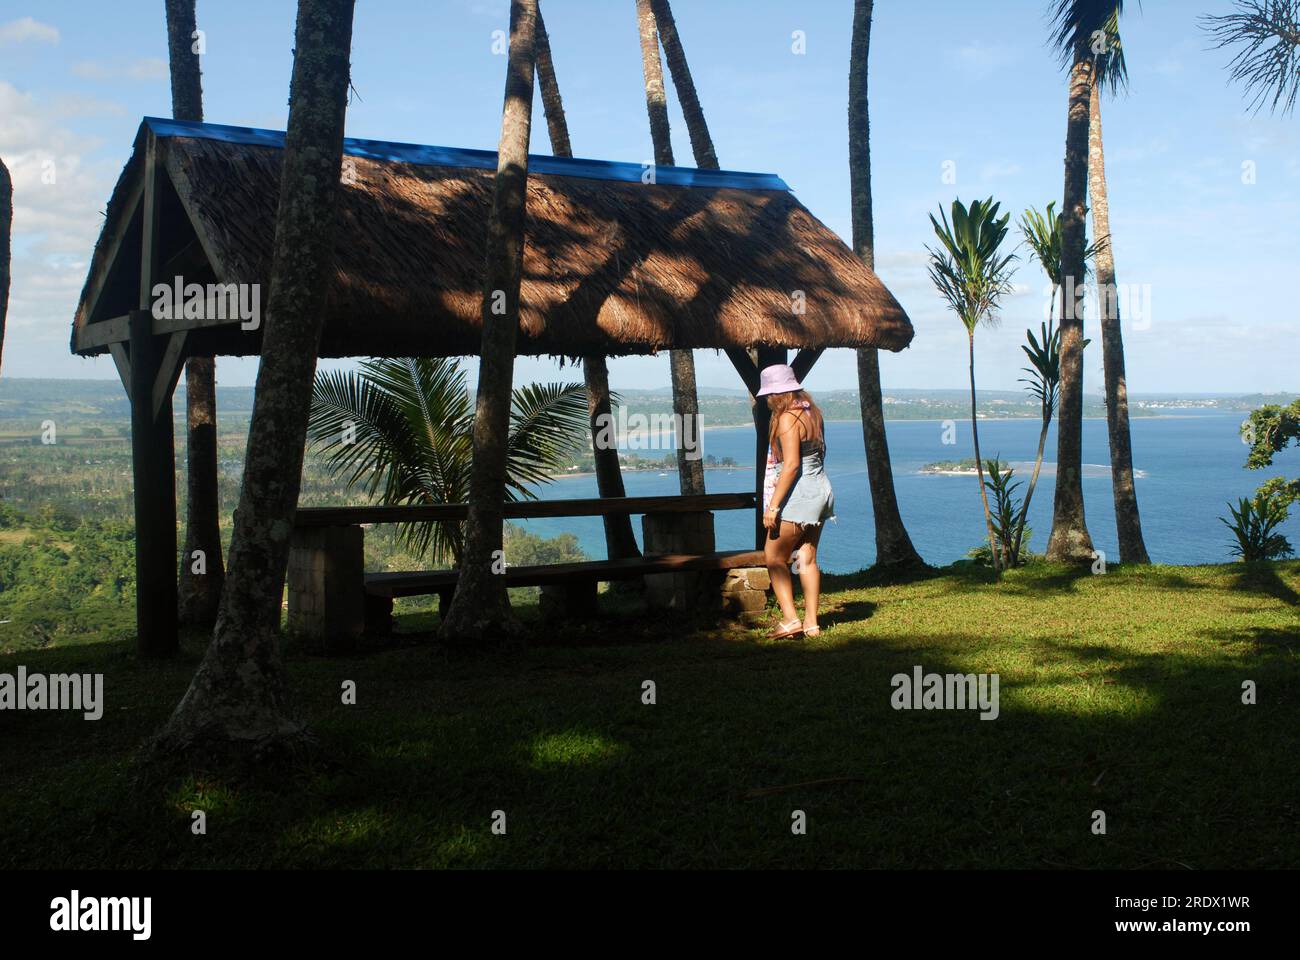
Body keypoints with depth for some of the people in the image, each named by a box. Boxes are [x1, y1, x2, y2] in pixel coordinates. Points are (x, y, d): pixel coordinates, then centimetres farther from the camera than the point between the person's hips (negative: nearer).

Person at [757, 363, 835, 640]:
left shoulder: (787, 418, -16)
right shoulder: (812, 413, 11)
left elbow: (791, 465, -22)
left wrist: (773, 505, -20)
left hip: (799, 494, -9)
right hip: (820, 490, 9)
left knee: (774, 557, 1)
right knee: (807, 558, 11)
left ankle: (790, 619, -6)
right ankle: (811, 623, 11)